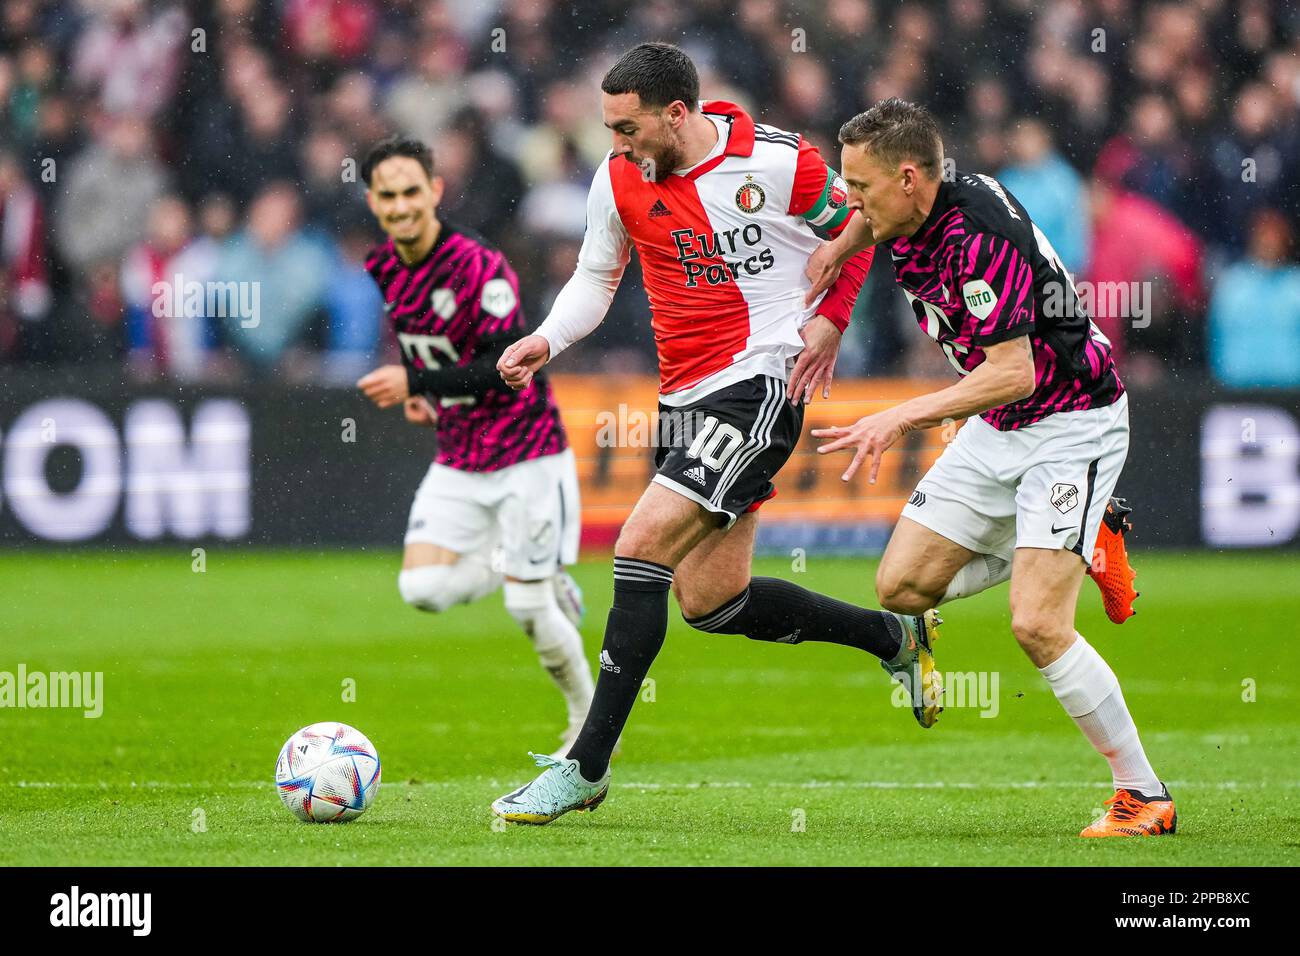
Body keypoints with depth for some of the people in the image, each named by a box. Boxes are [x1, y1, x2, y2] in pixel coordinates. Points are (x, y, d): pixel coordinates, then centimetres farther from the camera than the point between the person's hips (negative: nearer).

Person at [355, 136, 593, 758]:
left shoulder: (481, 268, -21)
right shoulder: (381, 269, 1)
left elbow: (506, 367, -26)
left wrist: (416, 383, -30)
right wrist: (418, 395, 5)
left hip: (524, 454, -6)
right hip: (458, 462, 6)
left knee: (527, 607, -4)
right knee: (421, 589, -10)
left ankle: (589, 715, 20)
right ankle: (528, 570, 17)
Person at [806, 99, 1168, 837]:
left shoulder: (979, 238, -28)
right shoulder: (910, 217, -3)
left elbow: (1014, 371, -32)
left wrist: (904, 417, -34)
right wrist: (839, 246, 7)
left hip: (1071, 424, -9)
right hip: (998, 428, 9)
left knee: (1038, 625, -19)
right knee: (902, 586, 4)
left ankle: (1144, 797, -6)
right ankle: (1081, 541, 21)